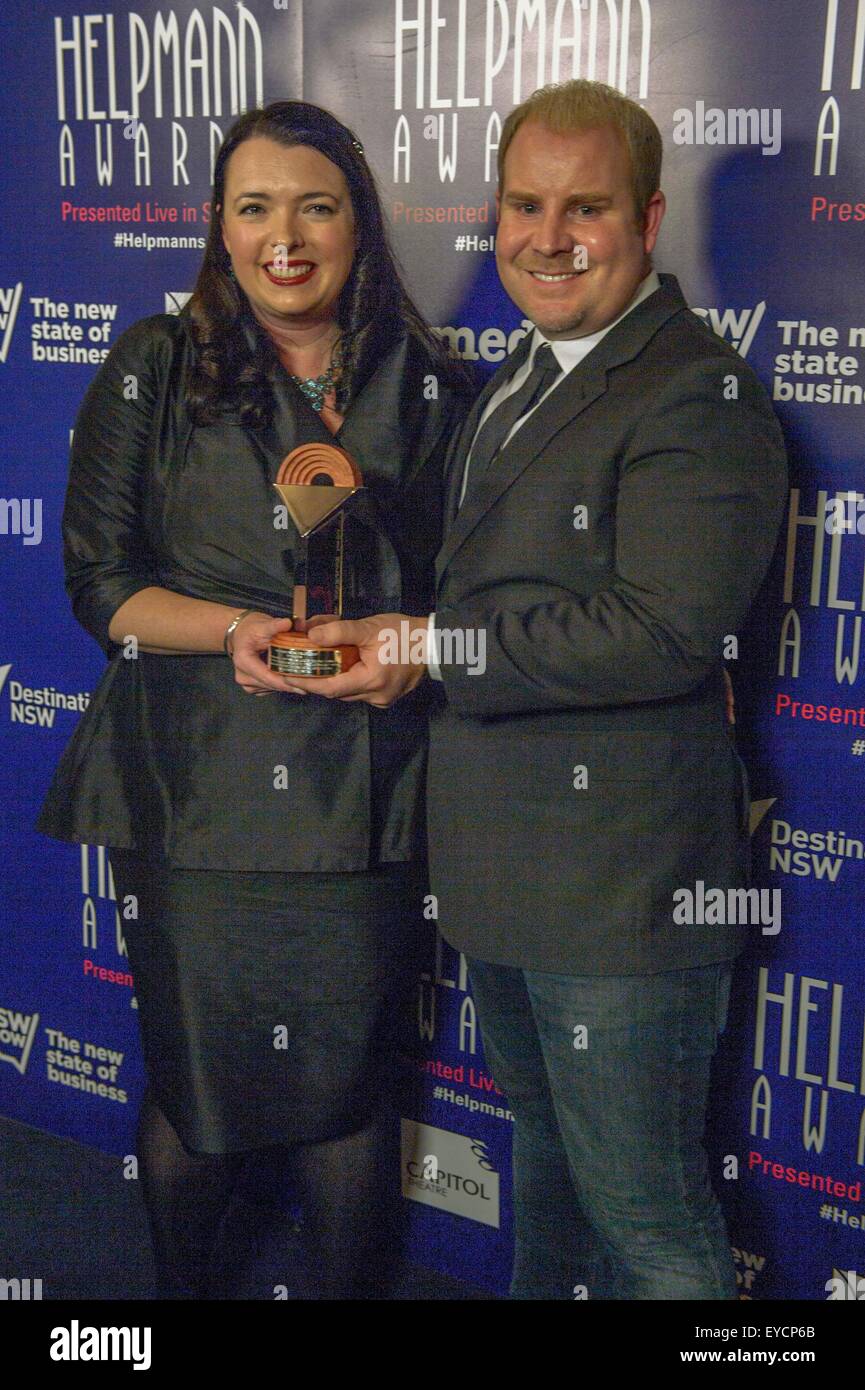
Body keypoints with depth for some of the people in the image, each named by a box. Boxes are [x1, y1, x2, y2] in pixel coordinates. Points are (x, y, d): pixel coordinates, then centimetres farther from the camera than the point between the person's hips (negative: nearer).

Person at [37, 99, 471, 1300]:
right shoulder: (155, 368, 3)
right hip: (194, 788, -1)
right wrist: (239, 629, -16)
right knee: (194, 1082, 10)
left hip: (363, 796, 1)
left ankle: (348, 1291, 34)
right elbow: (100, 583, 1)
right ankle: (179, 1288, 37)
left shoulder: (428, 388, 7)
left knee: (346, 1084, 9)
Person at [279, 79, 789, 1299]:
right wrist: (390, 640, 3)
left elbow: (665, 634, -25)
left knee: (647, 1220, 5)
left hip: (619, 874, -9)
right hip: (505, 866, 9)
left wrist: (434, 649, -19)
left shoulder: (698, 395, -16)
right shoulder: (521, 379, 15)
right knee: (548, 1151, 27)